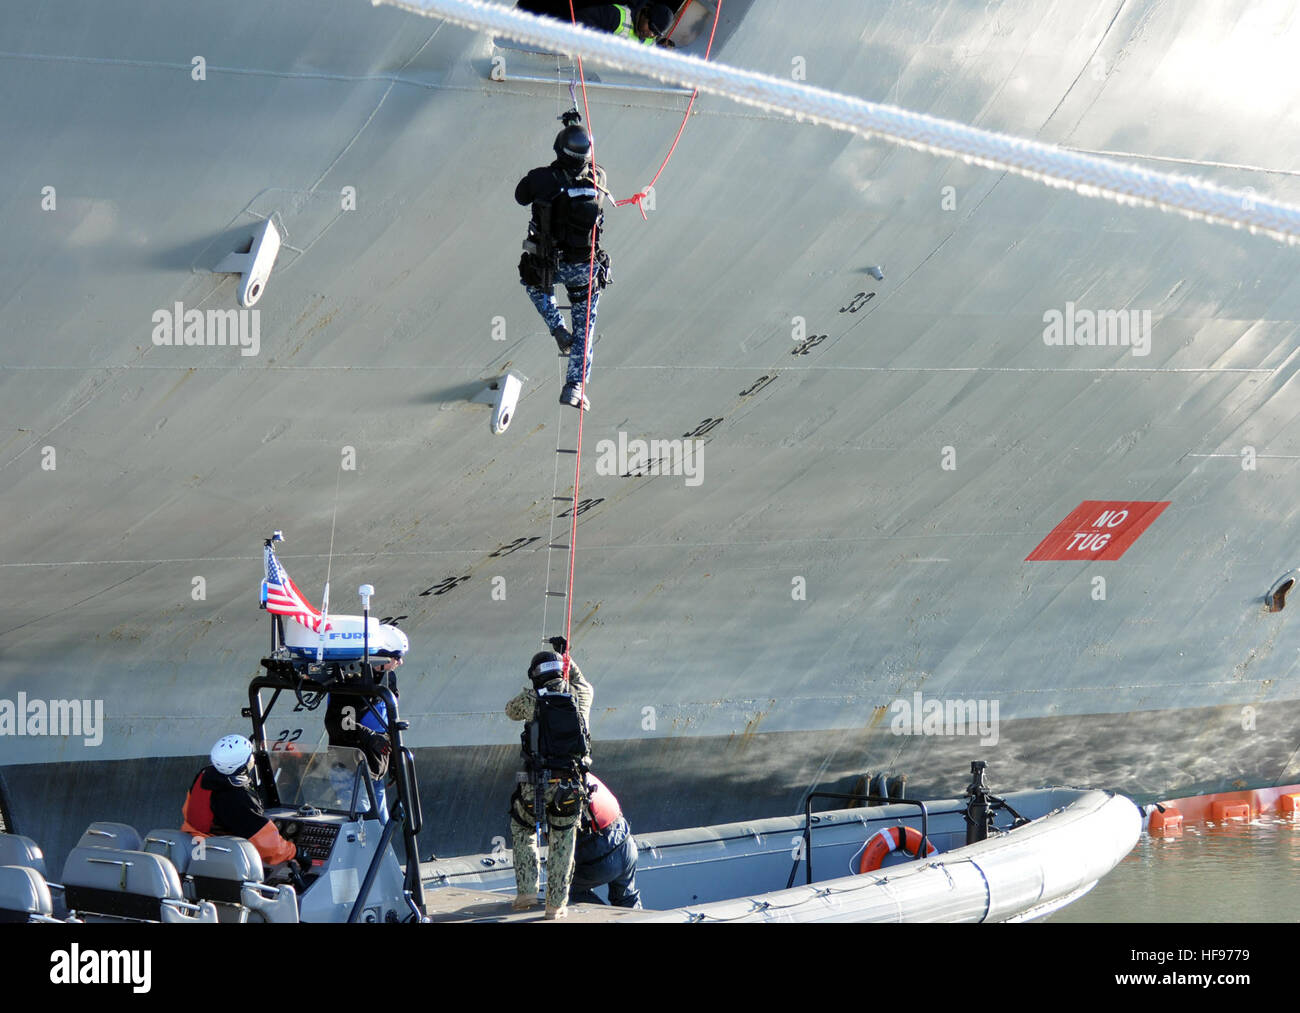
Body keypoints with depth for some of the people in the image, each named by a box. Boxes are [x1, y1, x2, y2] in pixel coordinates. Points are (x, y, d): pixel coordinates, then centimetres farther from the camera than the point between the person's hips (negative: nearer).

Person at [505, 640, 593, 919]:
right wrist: (566, 657, 44)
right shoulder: (579, 695, 7)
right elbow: (583, 683, 33)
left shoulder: (532, 697, -2)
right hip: (571, 780, 2)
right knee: (562, 841, 12)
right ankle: (556, 903, 11)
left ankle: (526, 889, 13)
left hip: (536, 782, -2)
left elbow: (511, 710, 20)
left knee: (522, 829, 21)